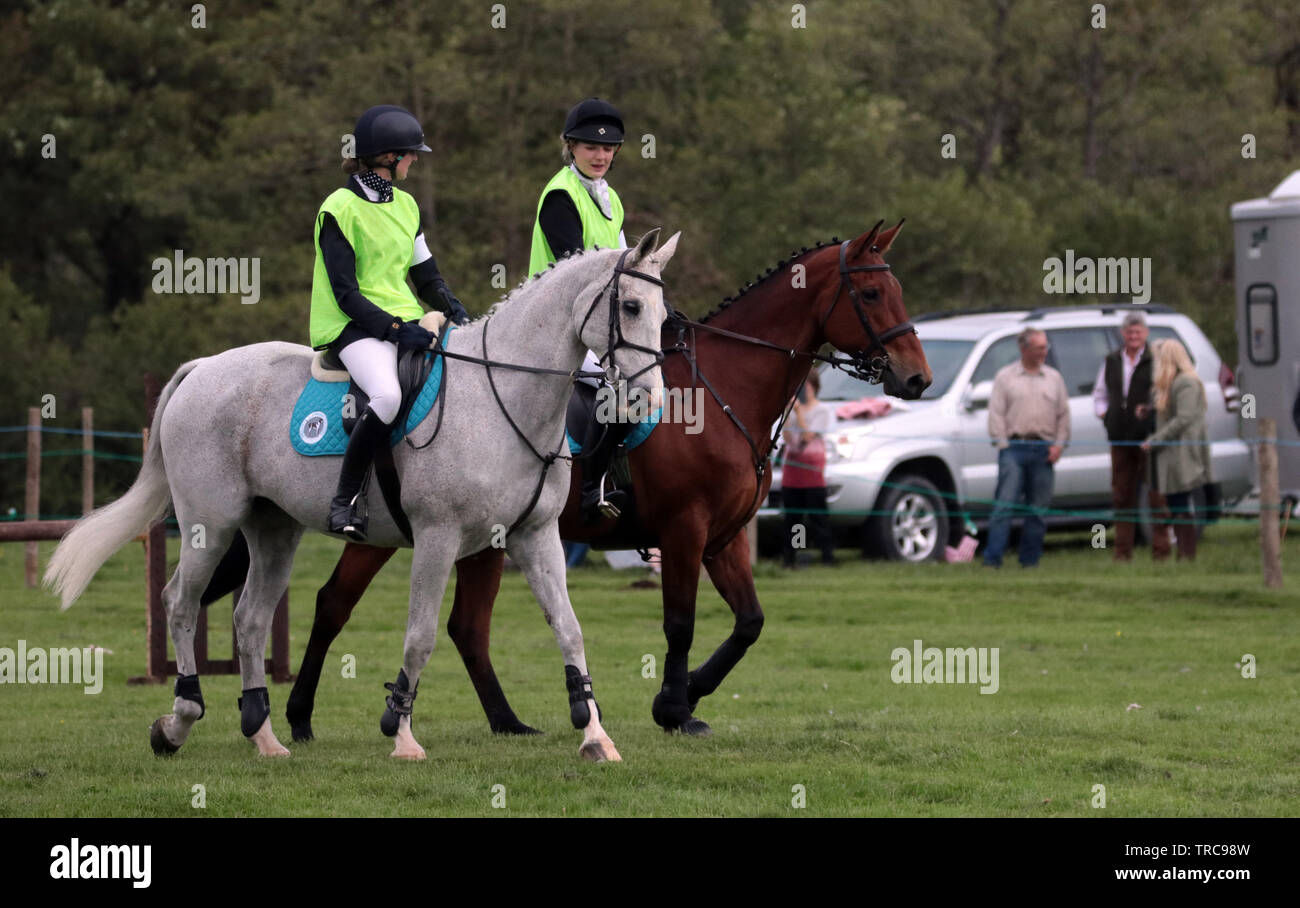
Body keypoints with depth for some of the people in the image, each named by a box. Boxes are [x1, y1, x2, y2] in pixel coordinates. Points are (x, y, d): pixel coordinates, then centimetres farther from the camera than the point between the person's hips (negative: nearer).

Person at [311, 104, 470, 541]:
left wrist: (455, 311, 2)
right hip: (354, 326, -8)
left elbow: (426, 275, 20)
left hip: (405, 321, 8)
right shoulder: (339, 210, -8)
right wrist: (396, 329, -23)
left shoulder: (405, 205, 16)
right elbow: (346, 295, -13)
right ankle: (345, 500, -25)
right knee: (387, 395, -36)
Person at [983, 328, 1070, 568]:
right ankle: (993, 557, -13)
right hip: (1014, 447, -3)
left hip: (1043, 449, 3)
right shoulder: (1005, 377, 6)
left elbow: (1063, 415, 14)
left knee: (1038, 509, 3)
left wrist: (1059, 444, 2)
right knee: (1005, 504, -11)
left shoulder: (1054, 378, 14)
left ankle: (1030, 559, 10)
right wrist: (1002, 444, -7)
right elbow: (996, 413, 2)